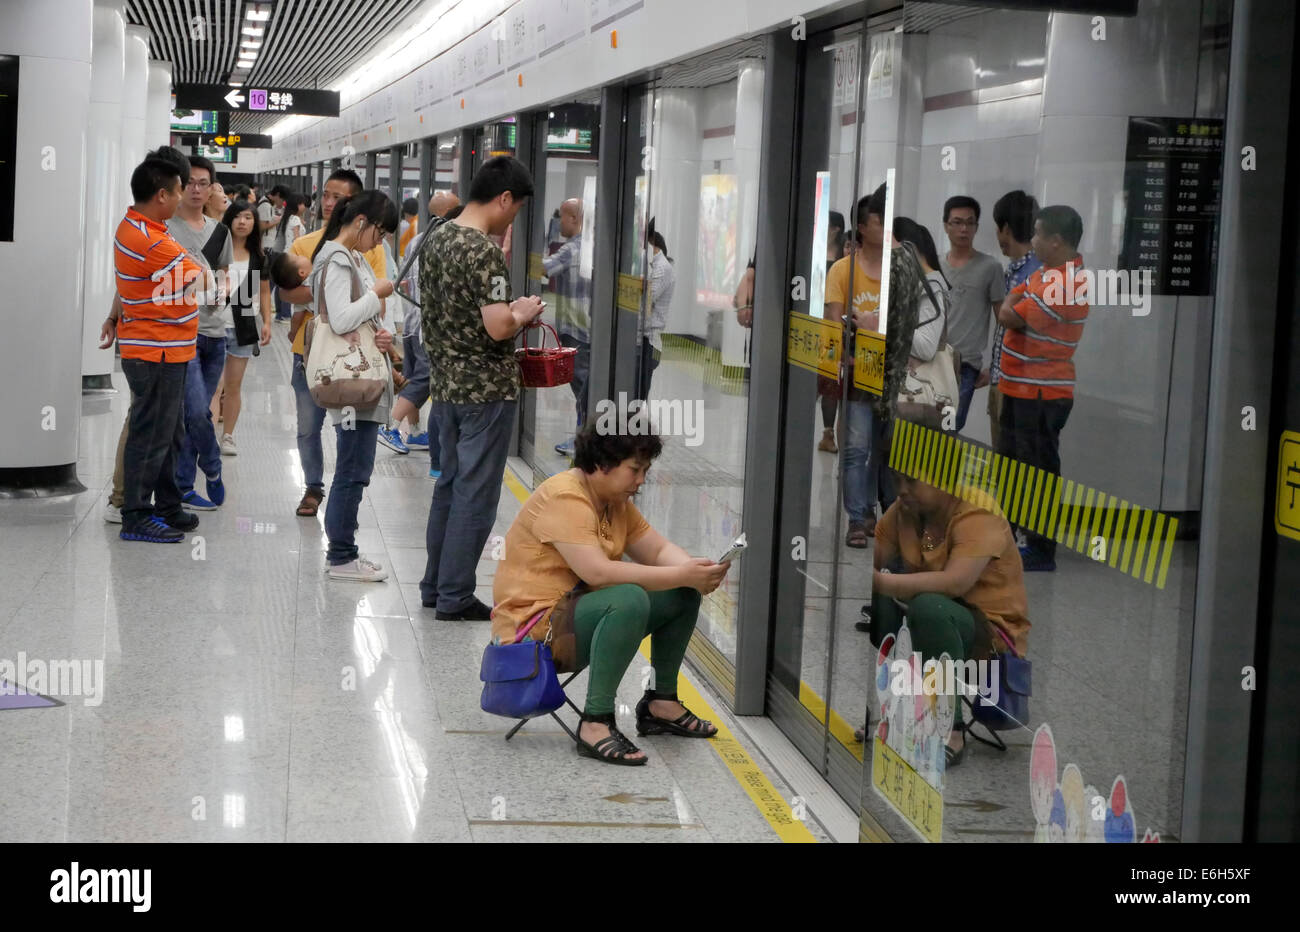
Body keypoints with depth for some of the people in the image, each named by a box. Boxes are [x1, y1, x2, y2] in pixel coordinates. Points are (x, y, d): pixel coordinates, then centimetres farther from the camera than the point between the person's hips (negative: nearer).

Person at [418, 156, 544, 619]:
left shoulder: (436, 239, 7)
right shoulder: (484, 251, -20)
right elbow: (498, 327, -26)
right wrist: (523, 312, -6)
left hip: (445, 385, 9)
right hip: (486, 390, -9)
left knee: (450, 484, 18)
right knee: (476, 494, 1)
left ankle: (435, 586, 25)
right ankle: (455, 597, 6)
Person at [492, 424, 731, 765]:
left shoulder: (617, 500, 11)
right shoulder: (564, 498, -20)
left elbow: (659, 550, 7)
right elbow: (596, 571, -31)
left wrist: (695, 571, -16)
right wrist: (680, 575, -30)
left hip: (582, 614, 10)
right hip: (532, 627, -10)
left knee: (684, 595, 5)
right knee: (629, 599, -35)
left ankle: (661, 703, 15)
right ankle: (595, 724, -31)